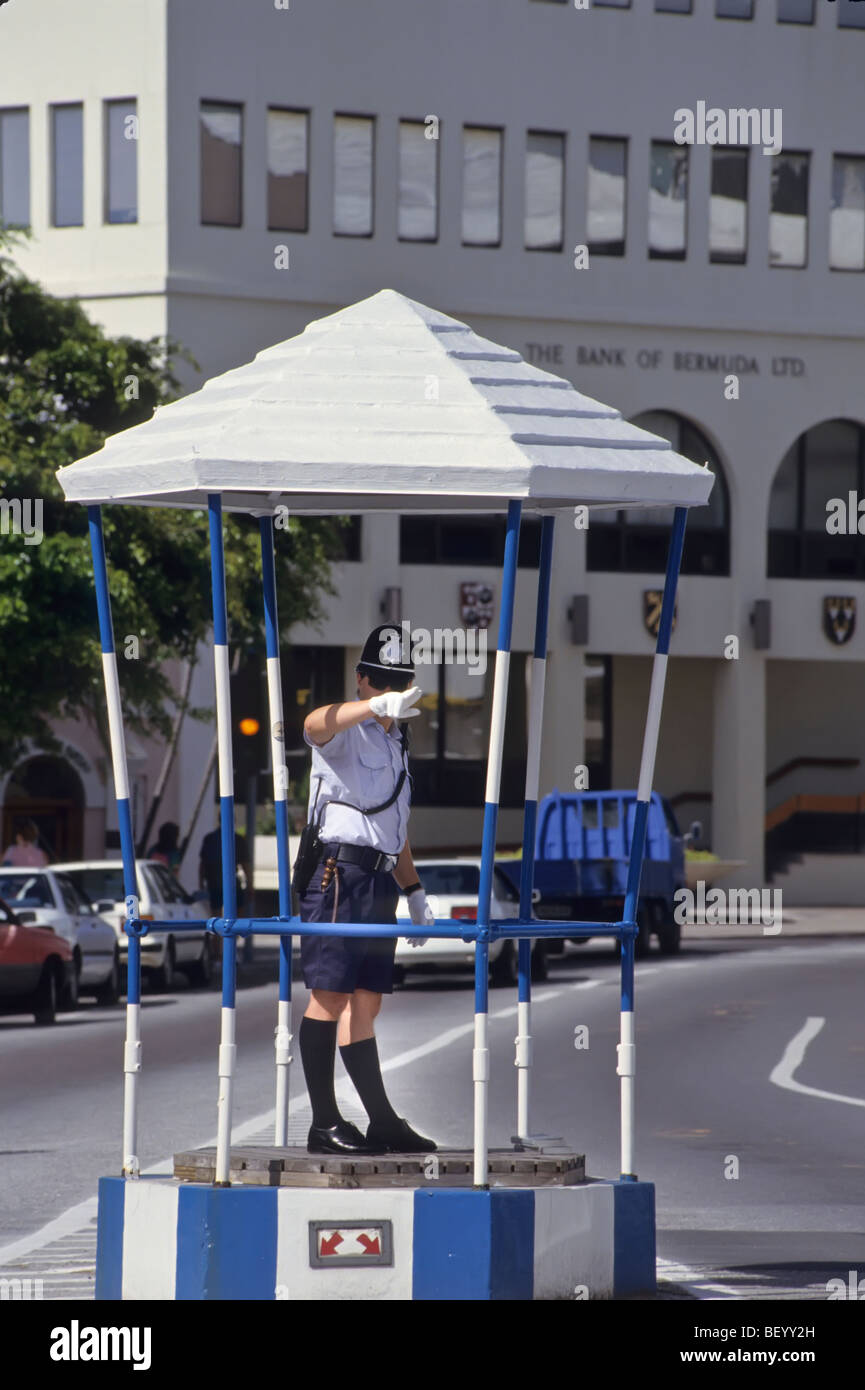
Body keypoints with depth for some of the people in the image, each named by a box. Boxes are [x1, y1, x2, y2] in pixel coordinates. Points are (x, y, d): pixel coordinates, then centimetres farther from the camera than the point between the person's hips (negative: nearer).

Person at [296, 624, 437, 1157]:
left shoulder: (395, 742, 24)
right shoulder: (347, 729, -2)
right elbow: (316, 724, -29)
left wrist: (414, 891, 23)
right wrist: (377, 707, -45)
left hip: (379, 879, 8)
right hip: (339, 870, -8)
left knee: (365, 1002, 7)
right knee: (330, 994, -8)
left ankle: (383, 1122, 5)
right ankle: (324, 1123, -8)